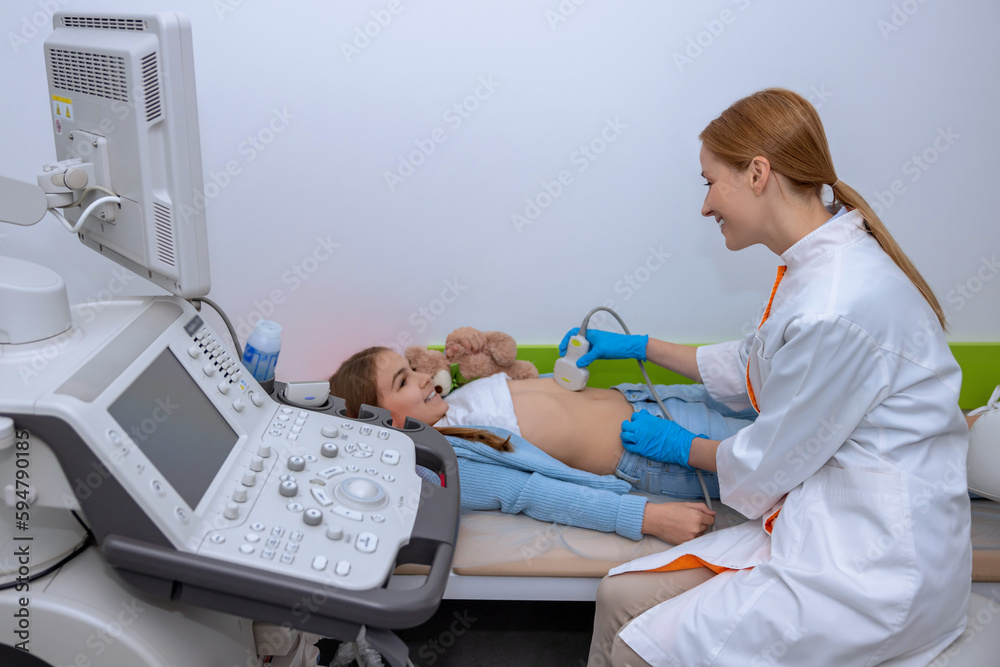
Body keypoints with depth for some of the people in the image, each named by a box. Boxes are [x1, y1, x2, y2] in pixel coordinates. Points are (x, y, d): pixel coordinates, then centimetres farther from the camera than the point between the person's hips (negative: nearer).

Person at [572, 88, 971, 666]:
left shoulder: (838, 304, -27)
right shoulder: (818, 267, 5)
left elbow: (767, 465, -16)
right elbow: (750, 367, 22)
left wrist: (683, 446, 4)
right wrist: (637, 347, 28)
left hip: (873, 565, -9)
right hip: (822, 522, 9)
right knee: (622, 596, 0)